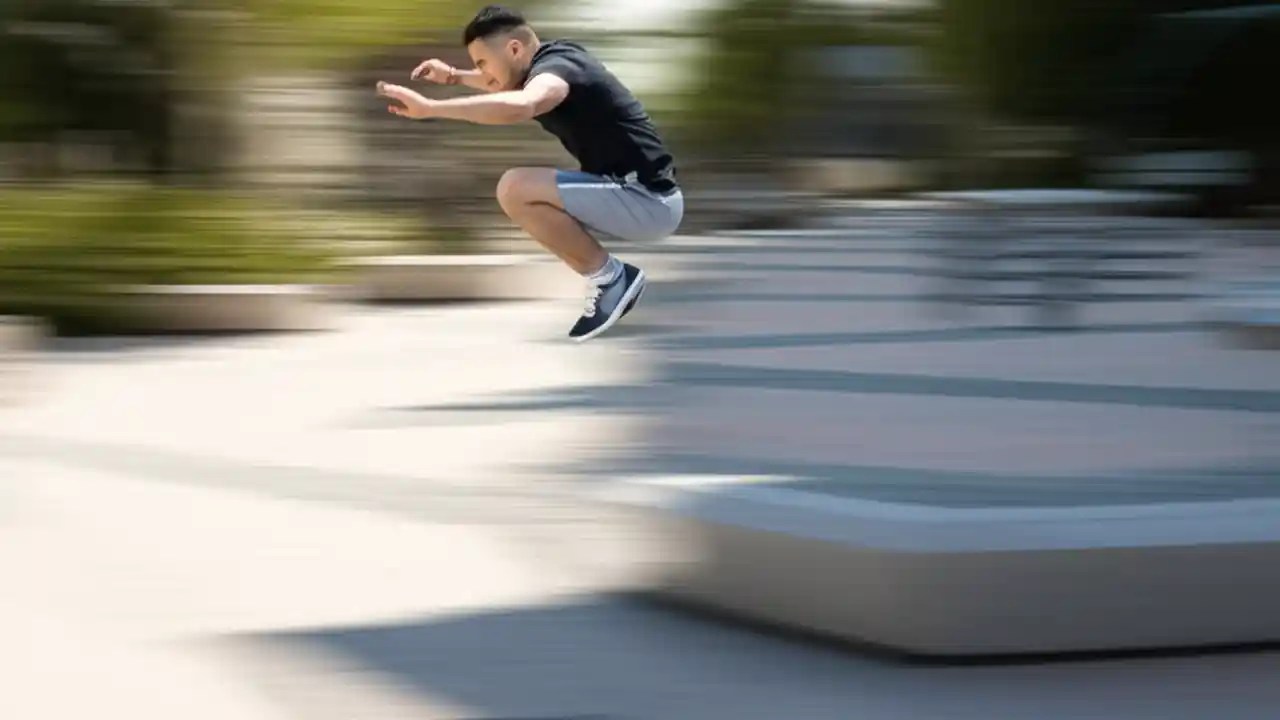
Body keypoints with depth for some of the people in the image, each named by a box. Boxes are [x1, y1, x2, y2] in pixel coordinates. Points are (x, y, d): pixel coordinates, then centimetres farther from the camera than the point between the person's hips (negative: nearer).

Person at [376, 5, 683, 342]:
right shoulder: (553, 58, 12)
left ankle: (610, 277, -8)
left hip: (647, 200, -10)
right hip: (636, 193, 10)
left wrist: (429, 108, -43)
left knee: (516, 189, -21)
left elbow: (519, 106, -43)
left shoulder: (556, 66, -17)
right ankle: (611, 282, 14)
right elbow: (511, 85, 38)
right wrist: (454, 76, 21)